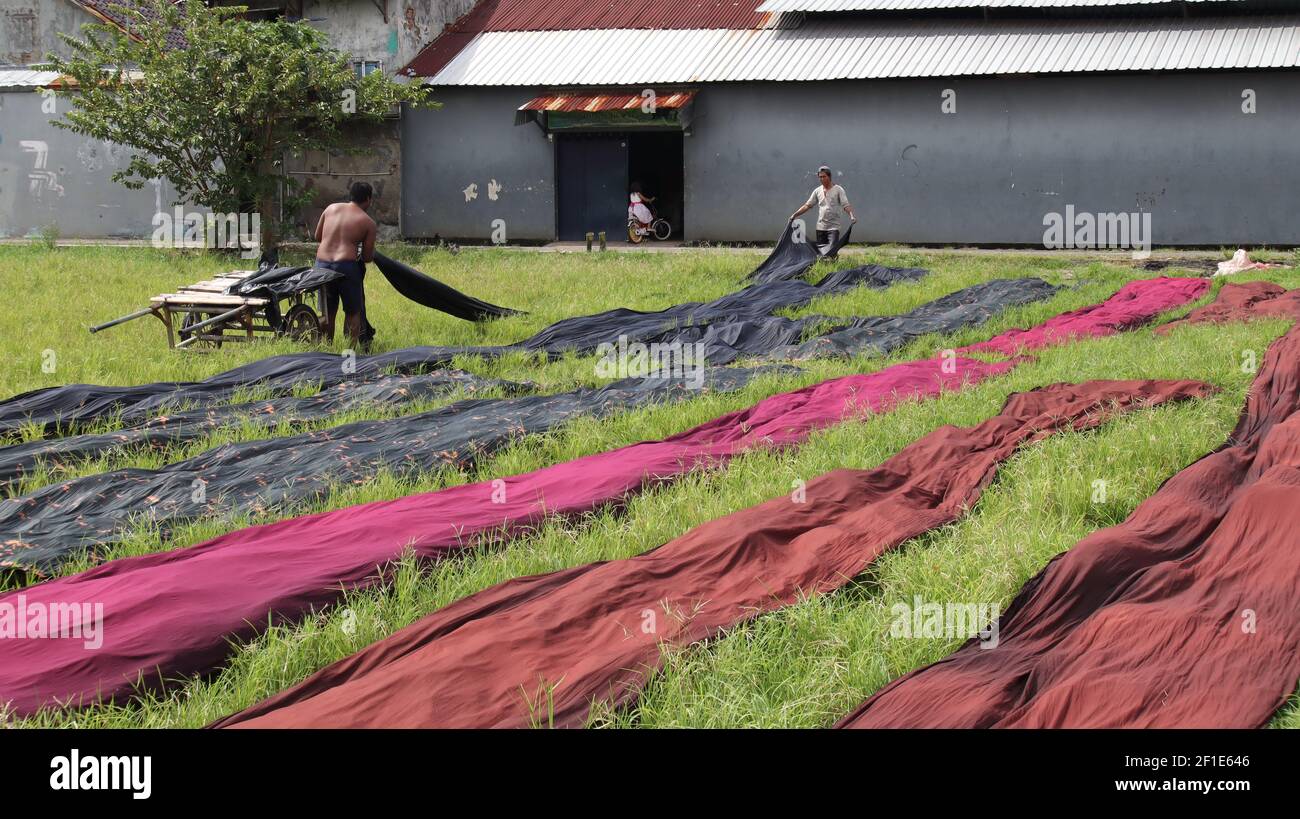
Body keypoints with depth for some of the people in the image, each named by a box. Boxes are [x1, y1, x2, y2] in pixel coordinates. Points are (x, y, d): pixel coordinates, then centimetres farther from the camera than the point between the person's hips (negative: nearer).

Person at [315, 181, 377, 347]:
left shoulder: (331, 208, 12)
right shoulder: (368, 222, 3)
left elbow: (317, 236, 20)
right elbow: (367, 257, 5)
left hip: (322, 264, 4)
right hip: (346, 265, -4)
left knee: (328, 312, 16)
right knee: (352, 312, 9)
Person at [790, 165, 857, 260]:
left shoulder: (838, 190, -3)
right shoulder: (817, 191, 11)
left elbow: (846, 205, -11)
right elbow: (807, 205, 15)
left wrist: (852, 215, -29)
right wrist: (795, 215, 10)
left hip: (834, 226, -5)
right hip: (821, 226, 5)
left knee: (831, 251, -17)